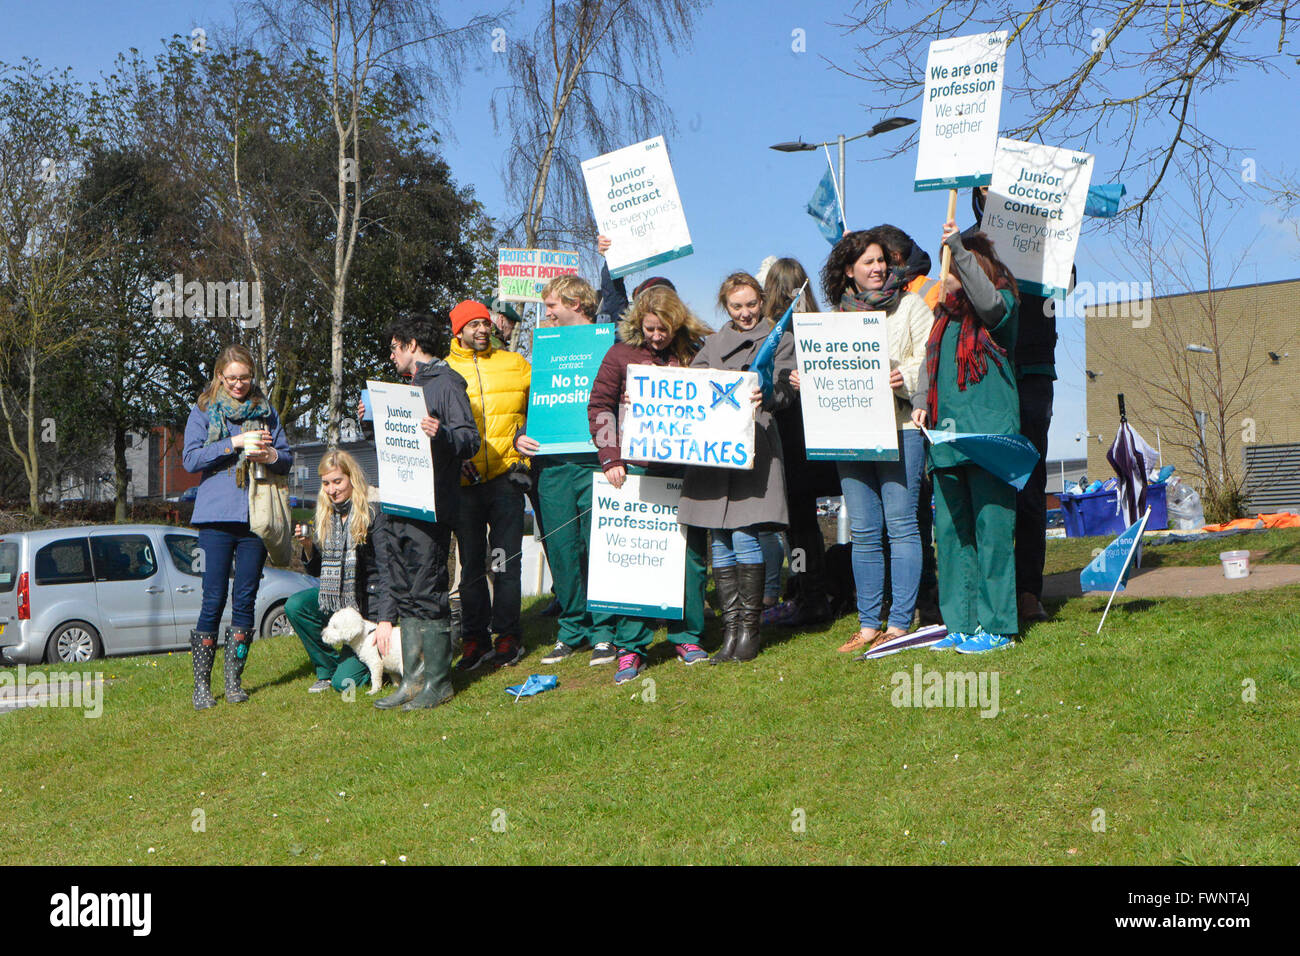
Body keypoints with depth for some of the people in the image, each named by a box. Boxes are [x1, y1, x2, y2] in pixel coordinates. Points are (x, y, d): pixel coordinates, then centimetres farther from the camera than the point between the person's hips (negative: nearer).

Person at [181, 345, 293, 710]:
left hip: (255, 517, 3)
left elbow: (287, 459, 11)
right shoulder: (203, 412, 6)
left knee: (245, 600, 4)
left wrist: (270, 456, -12)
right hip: (216, 516, -3)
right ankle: (201, 683, 1)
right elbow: (191, 459, -5)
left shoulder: (266, 412, 13)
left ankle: (234, 680, 12)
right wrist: (235, 443, -15)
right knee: (214, 600, -6)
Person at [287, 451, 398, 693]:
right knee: (294, 606, -23)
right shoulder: (326, 514, 6)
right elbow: (318, 571, 12)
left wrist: (386, 619, -25)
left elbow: (387, 568, -18)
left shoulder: (374, 511, -14)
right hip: (338, 596, 6)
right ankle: (327, 670, -3)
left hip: (369, 601, -6)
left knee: (344, 682, -12)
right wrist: (308, 548, -10)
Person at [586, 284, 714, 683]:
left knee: (691, 555, 4)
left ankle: (687, 637, 17)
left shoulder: (694, 355, 7)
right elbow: (599, 407, 4)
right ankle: (630, 647, 2)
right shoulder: (622, 354, 5)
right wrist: (611, 459, -5)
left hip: (685, 469, 1)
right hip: (636, 468, -1)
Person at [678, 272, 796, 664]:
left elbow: (783, 390, -3)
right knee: (720, 541, 1)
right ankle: (730, 628, 6)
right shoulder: (714, 342, 23)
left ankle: (750, 627, -2)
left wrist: (765, 397, -26)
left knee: (745, 536, -11)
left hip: (754, 445, -4)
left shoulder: (780, 341, 11)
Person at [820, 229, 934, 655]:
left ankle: (899, 624, 0)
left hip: (899, 426, -4)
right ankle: (867, 625, 11)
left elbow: (930, 358, 0)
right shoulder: (839, 314, 17)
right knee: (863, 531, 5)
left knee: (900, 524, -5)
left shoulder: (909, 304, 7)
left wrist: (907, 376, -18)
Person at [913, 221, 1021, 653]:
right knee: (950, 529, 8)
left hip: (989, 434, -7)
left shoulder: (1000, 303, 0)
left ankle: (996, 627, 0)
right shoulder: (945, 313, 19)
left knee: (991, 528, -5)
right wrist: (922, 404, 6)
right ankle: (960, 624, 15)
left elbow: (989, 301, -24)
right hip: (946, 435, 7)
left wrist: (959, 246, -27)